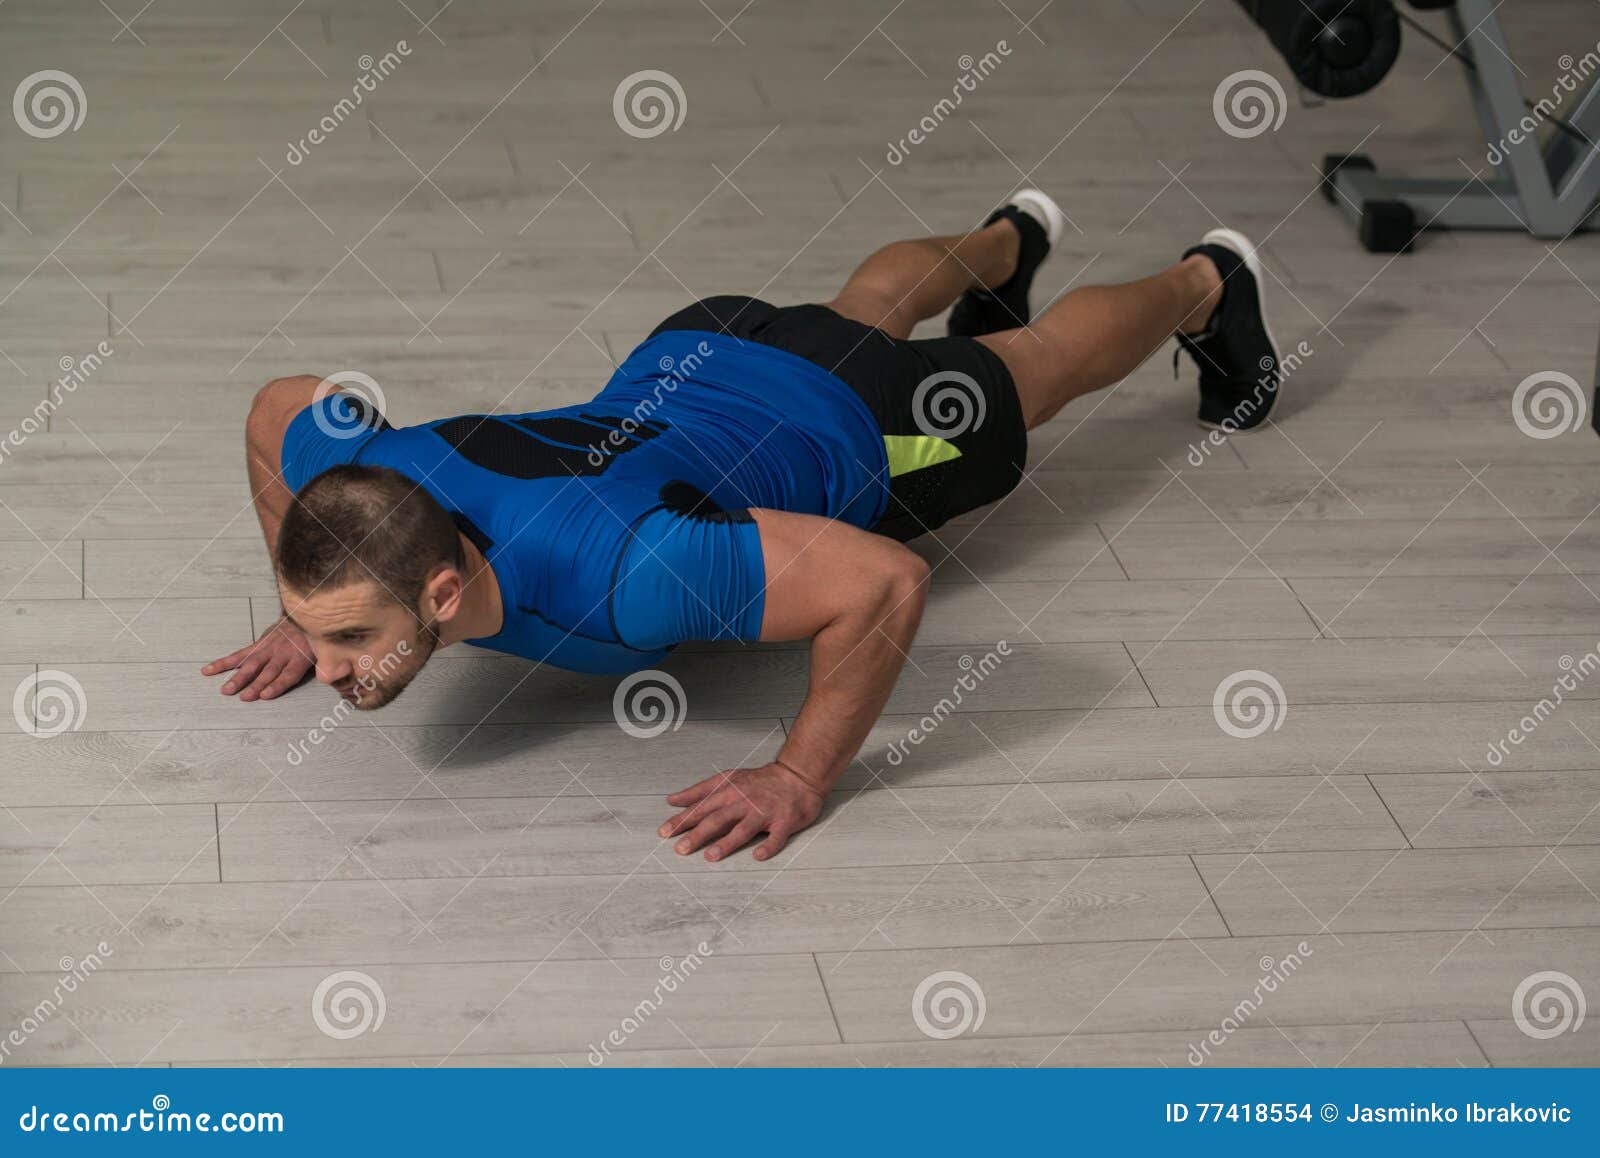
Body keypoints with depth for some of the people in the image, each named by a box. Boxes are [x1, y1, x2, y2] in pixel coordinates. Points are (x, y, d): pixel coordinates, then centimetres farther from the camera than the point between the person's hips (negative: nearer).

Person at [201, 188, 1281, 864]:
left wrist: (800, 780, -43)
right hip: (685, 354, 5)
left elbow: (885, 579, -48)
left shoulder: (616, 574, -52)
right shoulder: (364, 480, -35)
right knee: (862, 307, 39)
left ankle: (1208, 283, 58)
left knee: (1037, 361, 27)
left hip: (854, 423, -5)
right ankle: (1010, 237, 71)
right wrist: (300, 624, -11)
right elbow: (282, 402, -10)